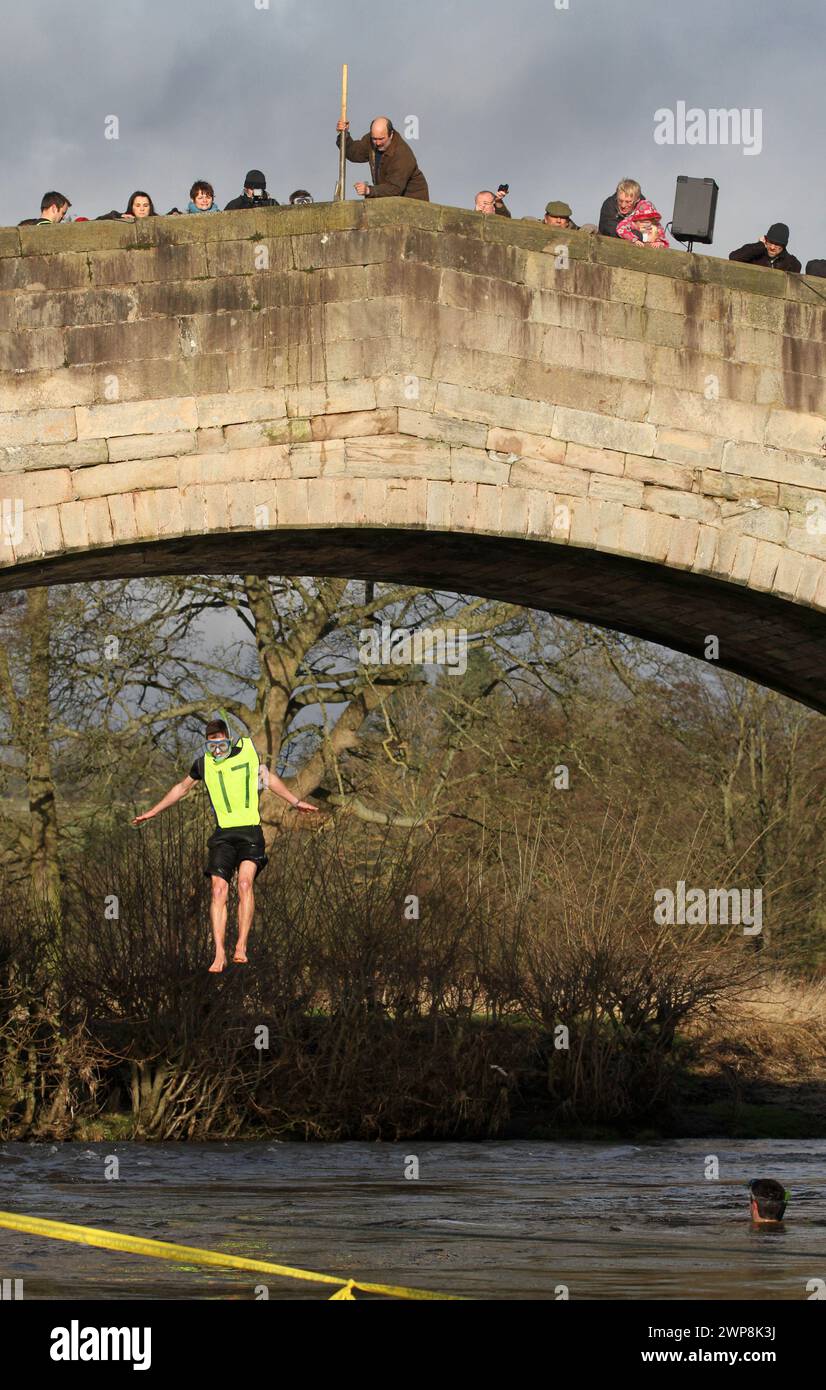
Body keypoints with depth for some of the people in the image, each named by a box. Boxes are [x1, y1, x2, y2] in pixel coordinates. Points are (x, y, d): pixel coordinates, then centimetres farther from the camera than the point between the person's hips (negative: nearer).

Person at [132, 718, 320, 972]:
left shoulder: (248, 750, 3)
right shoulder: (203, 763, 6)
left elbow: (269, 778, 20)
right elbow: (182, 788, 24)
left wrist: (295, 802, 26)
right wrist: (153, 811, 28)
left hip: (250, 831, -2)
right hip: (223, 834, 2)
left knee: (244, 882, -23)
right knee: (218, 890, -11)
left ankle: (241, 947, -24)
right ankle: (219, 954, -12)